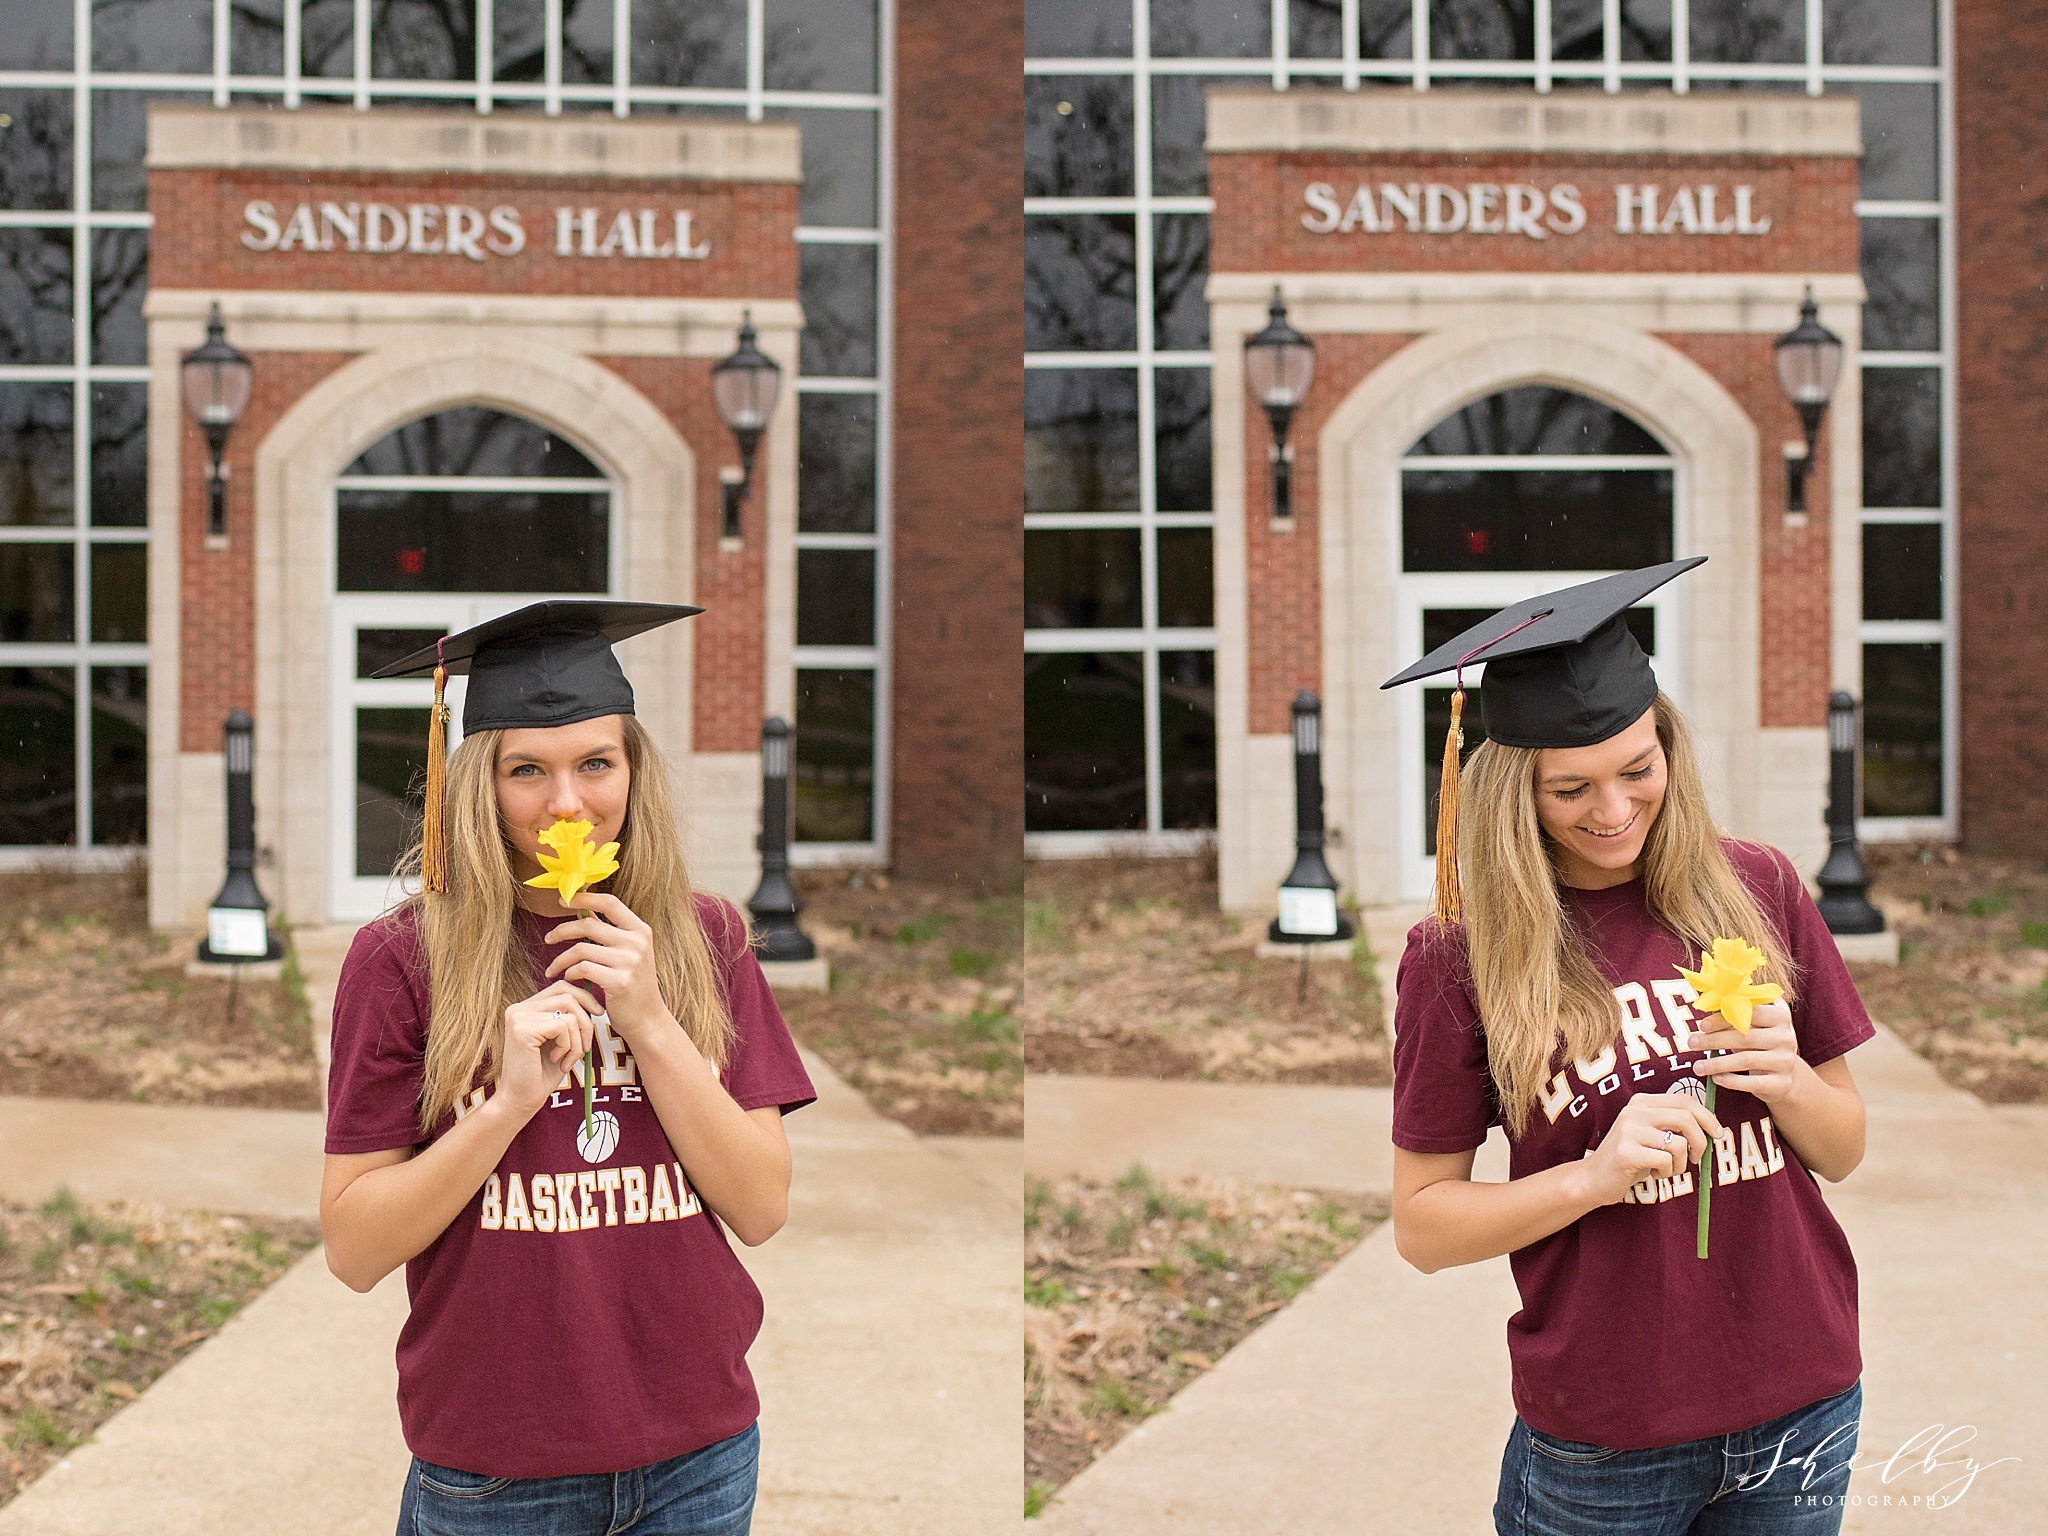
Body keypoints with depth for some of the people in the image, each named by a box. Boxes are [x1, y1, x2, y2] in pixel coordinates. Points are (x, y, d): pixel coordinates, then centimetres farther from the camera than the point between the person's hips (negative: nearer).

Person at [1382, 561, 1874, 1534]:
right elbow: (1422, 1225, -5)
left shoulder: (1753, 891, -1)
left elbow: (1844, 1151, 8)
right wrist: (1596, 1175, -20)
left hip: (1801, 1409, 3)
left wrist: (1789, 1082, -14)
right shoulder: (1462, 957, -8)